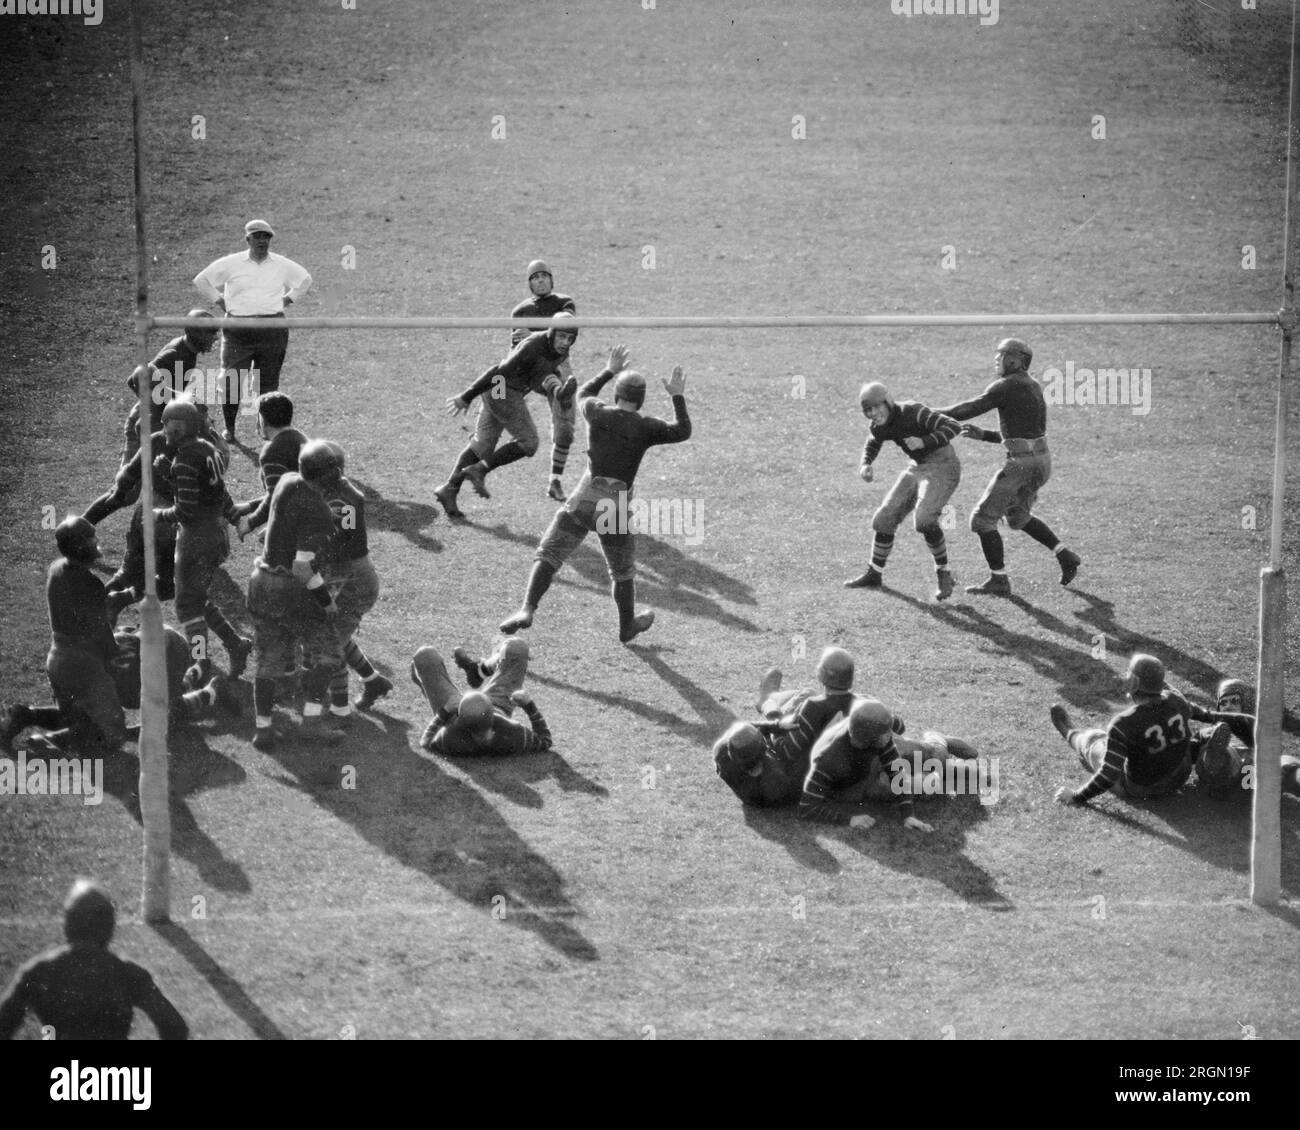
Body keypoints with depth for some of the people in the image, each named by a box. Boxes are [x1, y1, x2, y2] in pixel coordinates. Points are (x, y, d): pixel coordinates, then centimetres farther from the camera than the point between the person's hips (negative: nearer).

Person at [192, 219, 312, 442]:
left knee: (268, 381, 1)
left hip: (273, 329, 1)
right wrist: (219, 302, 6)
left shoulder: (282, 265, 10)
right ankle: (229, 428, 4)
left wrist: (288, 300, 16)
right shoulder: (230, 264, 4)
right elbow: (201, 280, 12)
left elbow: (305, 280, 27)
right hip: (238, 329, -1)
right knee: (232, 380, -7)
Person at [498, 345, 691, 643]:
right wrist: (678, 397, 18)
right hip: (615, 507, 0)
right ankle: (627, 626, 35)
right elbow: (683, 432, 14)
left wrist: (609, 371, 36)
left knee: (549, 556, 1)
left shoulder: (598, 414, 3)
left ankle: (527, 610, -18)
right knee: (623, 571, 20)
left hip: (583, 499, 0)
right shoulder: (646, 427, -1)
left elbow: (583, 395, 27)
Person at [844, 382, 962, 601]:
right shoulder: (879, 426, -3)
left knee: (924, 519, -27)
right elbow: (873, 444, 21)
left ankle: (944, 574, -9)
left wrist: (924, 442, -42)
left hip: (943, 466, -8)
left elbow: (954, 427, -30)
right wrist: (865, 465, 1)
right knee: (885, 518, 8)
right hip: (917, 468, 8)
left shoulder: (912, 412, -25)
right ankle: (874, 575, 27)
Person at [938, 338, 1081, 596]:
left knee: (983, 519, 1)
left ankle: (998, 581, 4)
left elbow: (971, 409, -18)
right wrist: (983, 435, 18)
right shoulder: (1033, 387, 15)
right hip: (1042, 460, 9)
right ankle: (1065, 555, 22)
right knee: (1017, 517, 29)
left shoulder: (1006, 386, -13)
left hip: (1021, 464, -9)